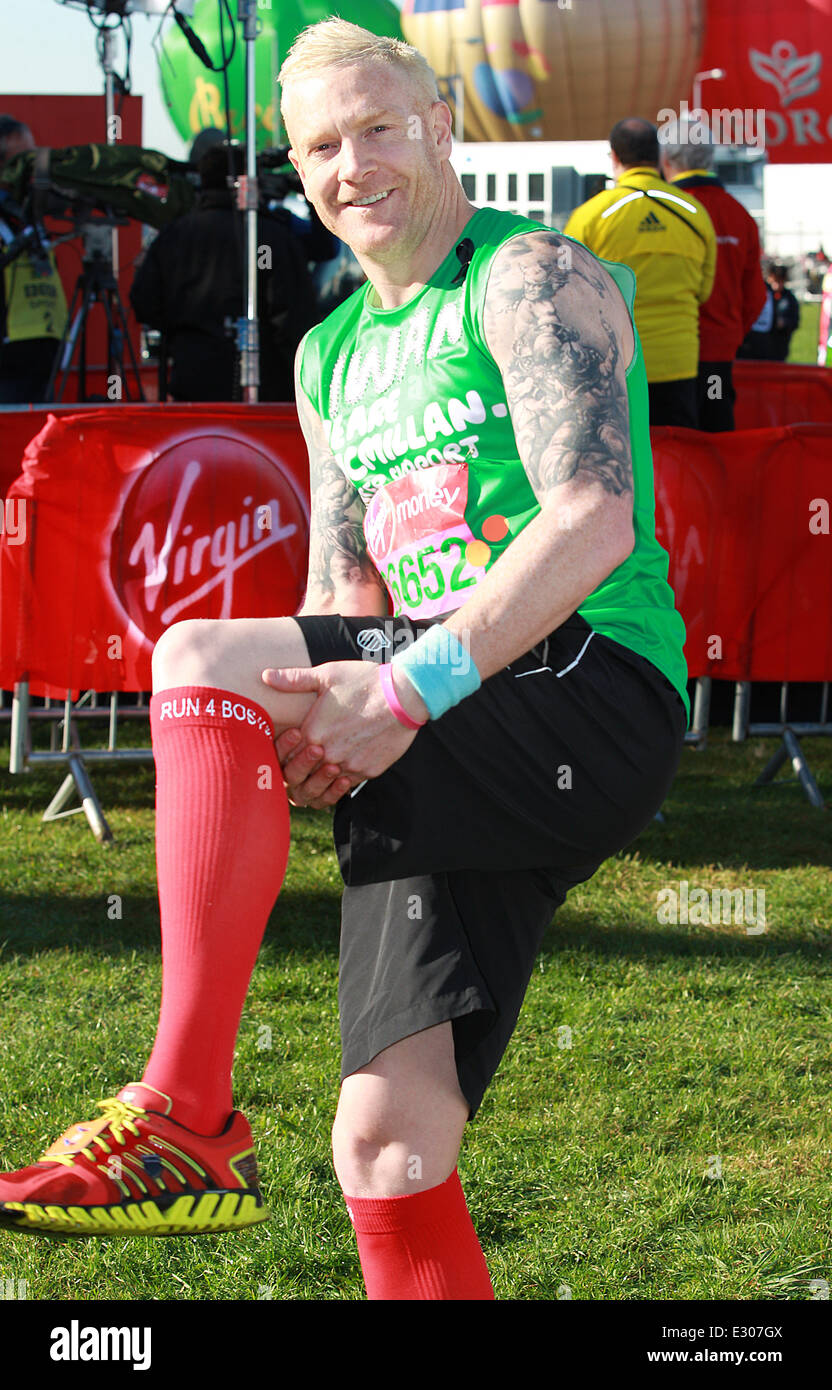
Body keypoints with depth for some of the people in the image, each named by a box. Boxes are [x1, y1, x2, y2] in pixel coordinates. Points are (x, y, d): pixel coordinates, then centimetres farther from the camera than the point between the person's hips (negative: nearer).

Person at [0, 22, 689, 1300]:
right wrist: (323, 730, 0)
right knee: (388, 1148, -4)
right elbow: (342, 605, 23)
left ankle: (186, 1121, -27)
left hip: (593, 693, -8)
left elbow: (595, 520, -15)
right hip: (461, 767, 8)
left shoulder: (531, 276, -1)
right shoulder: (332, 356, 23)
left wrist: (410, 690, -22)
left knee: (200, 656, -25)